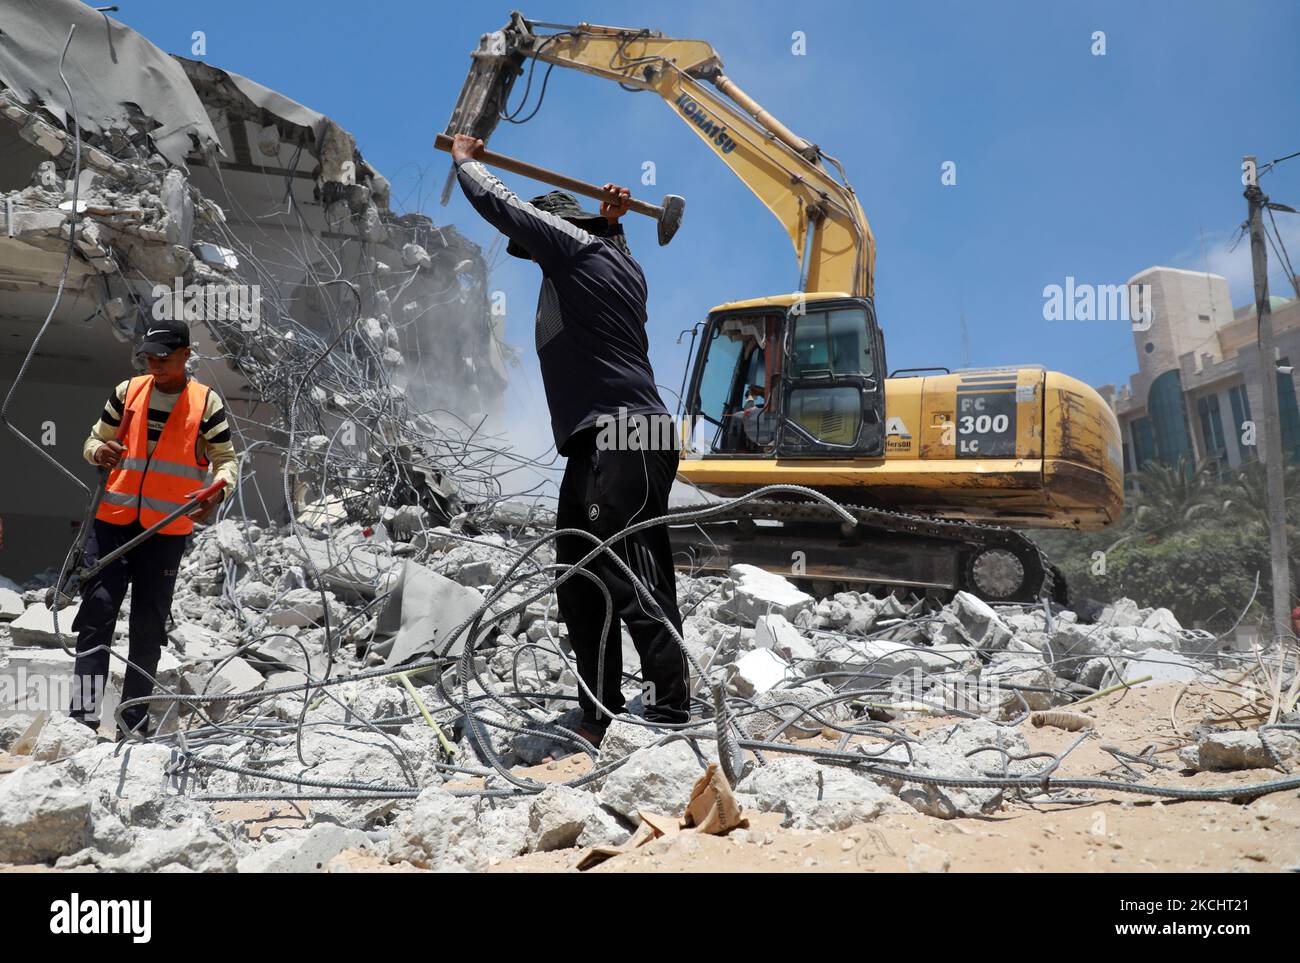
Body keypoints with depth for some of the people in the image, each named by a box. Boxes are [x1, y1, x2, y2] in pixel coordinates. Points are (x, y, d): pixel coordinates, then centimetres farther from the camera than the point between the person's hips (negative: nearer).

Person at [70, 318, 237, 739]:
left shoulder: (206, 402, 1)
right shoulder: (127, 391, 8)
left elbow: (226, 458, 4)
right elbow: (94, 439, 15)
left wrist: (219, 490, -18)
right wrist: (98, 451, -10)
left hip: (167, 530, -1)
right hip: (113, 521, 1)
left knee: (149, 626, 6)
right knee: (97, 611, -7)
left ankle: (133, 725, 14)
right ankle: (83, 716, -4)